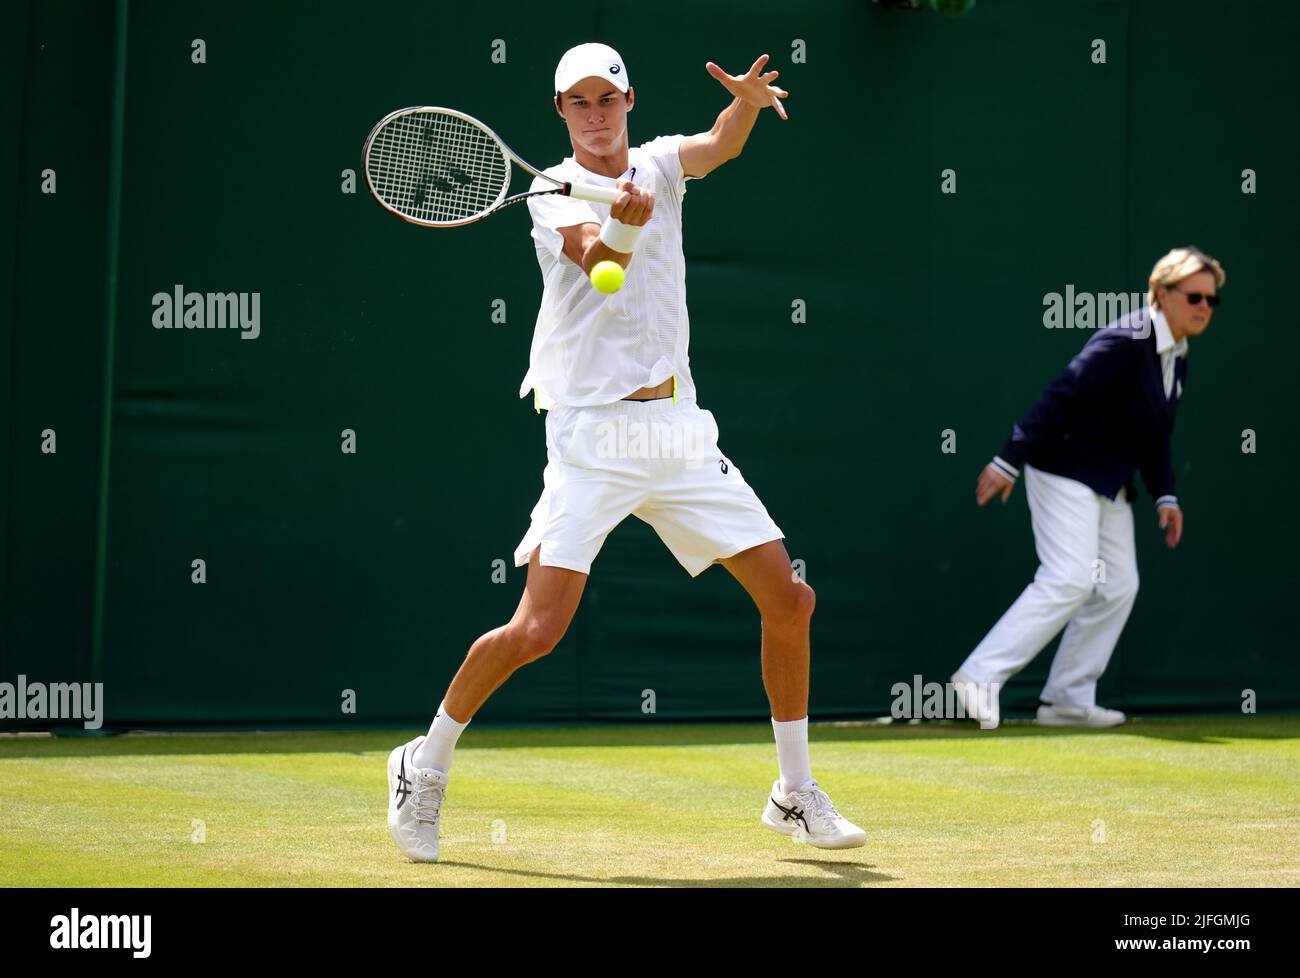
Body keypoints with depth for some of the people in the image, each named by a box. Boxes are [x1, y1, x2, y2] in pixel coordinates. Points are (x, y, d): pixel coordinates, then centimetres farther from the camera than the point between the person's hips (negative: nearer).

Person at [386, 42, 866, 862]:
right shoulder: (553, 193, -4)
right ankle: (425, 766, 7)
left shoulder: (659, 165, 9)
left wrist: (747, 102, -35)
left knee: (790, 599, 3)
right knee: (537, 630, -14)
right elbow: (595, 257, -25)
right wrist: (624, 224, -47)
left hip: (678, 430, 5)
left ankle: (796, 795, 17)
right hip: (593, 436, -5)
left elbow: (720, 146, -13)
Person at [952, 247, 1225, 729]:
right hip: (1066, 469, -10)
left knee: (1119, 587, 5)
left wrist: (1164, 495, 8)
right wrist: (1009, 460, -25)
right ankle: (980, 677, -17)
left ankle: (1068, 699, 11)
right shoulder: (1124, 342, -19)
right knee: (1070, 579, -19)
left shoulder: (1177, 359, 11)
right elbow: (1061, 397, -22)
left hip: (1111, 485, 10)